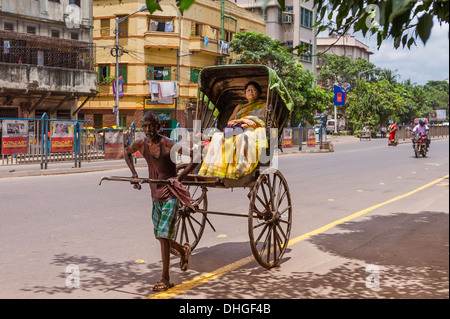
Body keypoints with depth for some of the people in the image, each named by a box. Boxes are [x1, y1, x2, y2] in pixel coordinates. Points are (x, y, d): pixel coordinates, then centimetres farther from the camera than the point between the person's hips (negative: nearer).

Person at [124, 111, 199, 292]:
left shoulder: (168, 144, -17)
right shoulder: (141, 144, -2)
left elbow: (195, 157, -18)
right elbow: (127, 152, 20)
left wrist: (180, 177, -26)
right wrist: (133, 172, 7)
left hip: (170, 195, -6)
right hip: (155, 195, 6)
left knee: (163, 236, -11)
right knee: (160, 236, 14)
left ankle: (165, 279, -2)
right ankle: (183, 251, 45)